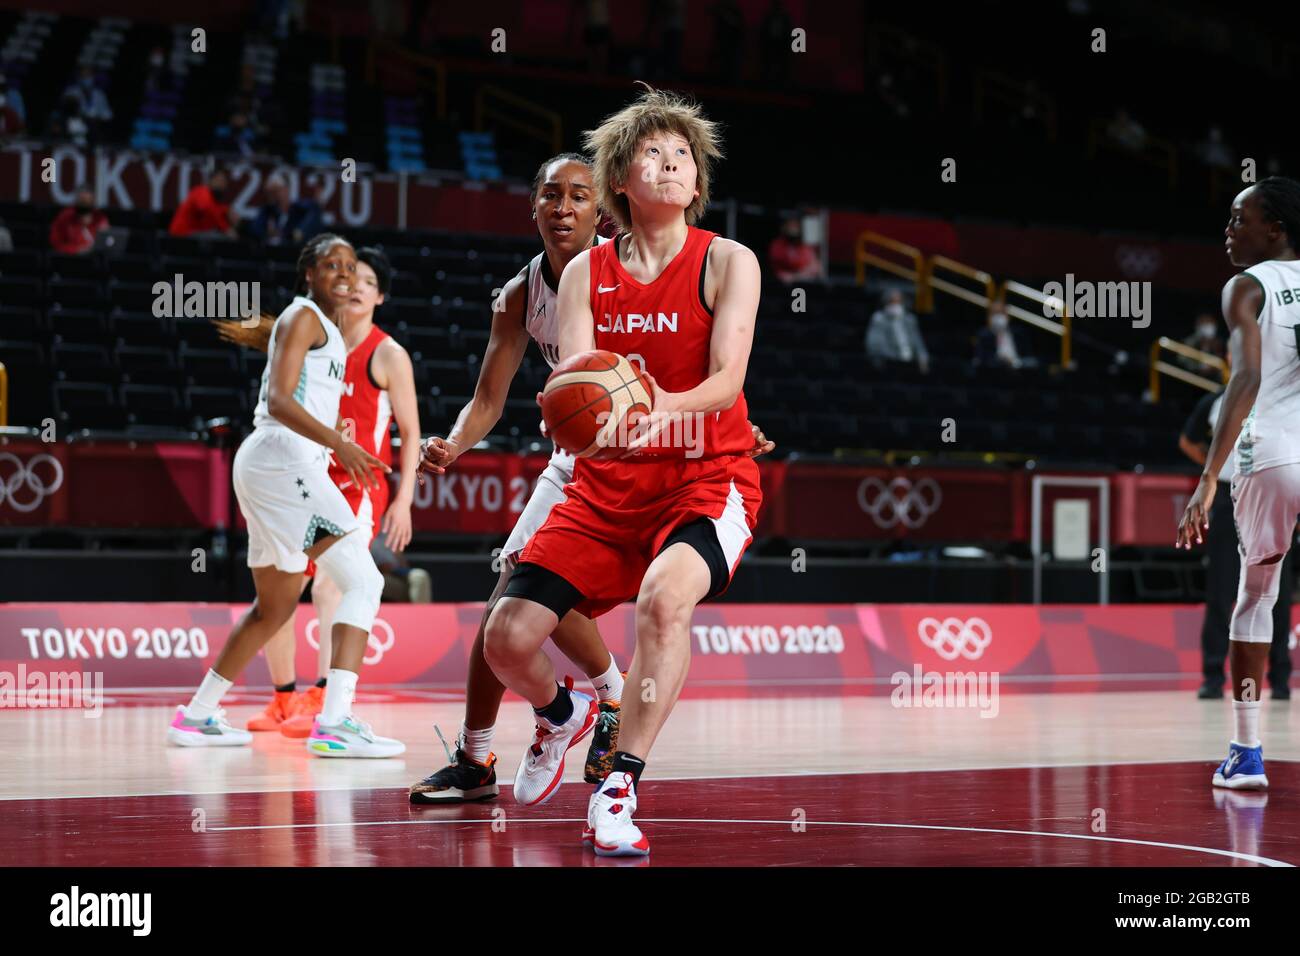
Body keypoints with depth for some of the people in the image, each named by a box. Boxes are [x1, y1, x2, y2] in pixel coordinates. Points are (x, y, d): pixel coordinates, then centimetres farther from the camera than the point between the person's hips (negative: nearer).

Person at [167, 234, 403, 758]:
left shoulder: (328, 329, 23)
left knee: (275, 607, 19)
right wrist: (339, 443, -30)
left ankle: (196, 716, 26)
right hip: (283, 459, -10)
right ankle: (334, 723, -24)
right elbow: (279, 401, -19)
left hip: (285, 467, 10)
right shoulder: (302, 317, -7)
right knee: (364, 581, -16)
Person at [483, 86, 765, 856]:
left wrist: (668, 407, -38)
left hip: (707, 478, -4)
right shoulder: (586, 273, 5)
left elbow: (726, 380, -15)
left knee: (664, 597, -35)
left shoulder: (728, 262, -4)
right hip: (608, 484, 4)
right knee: (509, 636, -5)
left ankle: (619, 793, -30)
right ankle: (564, 715, 32)